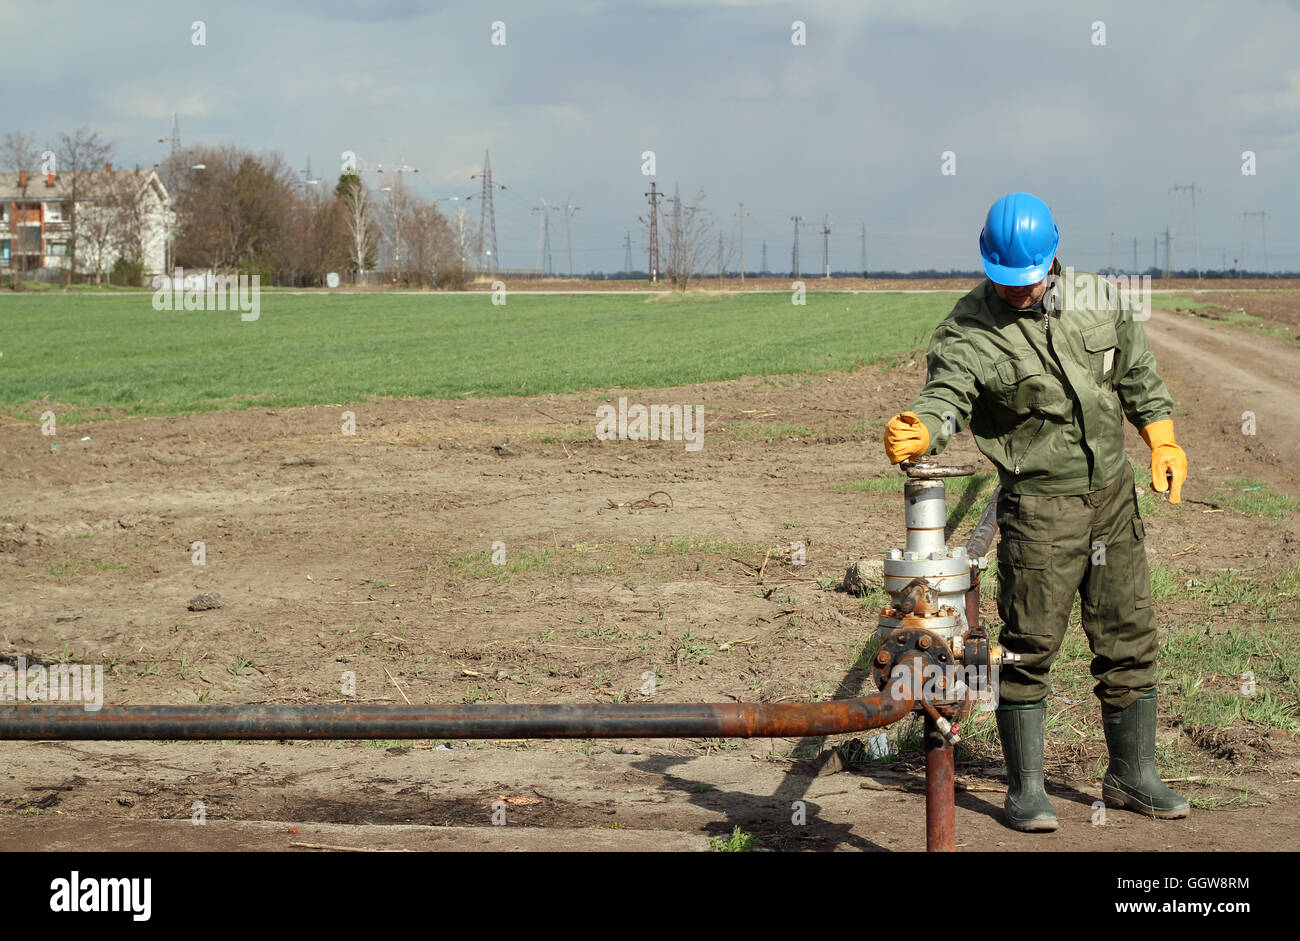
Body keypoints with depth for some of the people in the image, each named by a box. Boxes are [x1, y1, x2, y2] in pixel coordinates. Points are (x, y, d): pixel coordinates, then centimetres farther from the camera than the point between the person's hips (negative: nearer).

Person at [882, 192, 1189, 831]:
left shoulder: (1099, 300, 5)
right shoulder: (967, 331, -10)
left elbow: (1137, 376, 17)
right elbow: (944, 397, -24)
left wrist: (1163, 442, 11)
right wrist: (915, 433, -45)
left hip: (1113, 492, 5)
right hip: (1039, 506, -5)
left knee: (1129, 636, 11)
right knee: (1030, 647, -3)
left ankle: (1131, 774, 25)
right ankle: (1025, 789, 9)